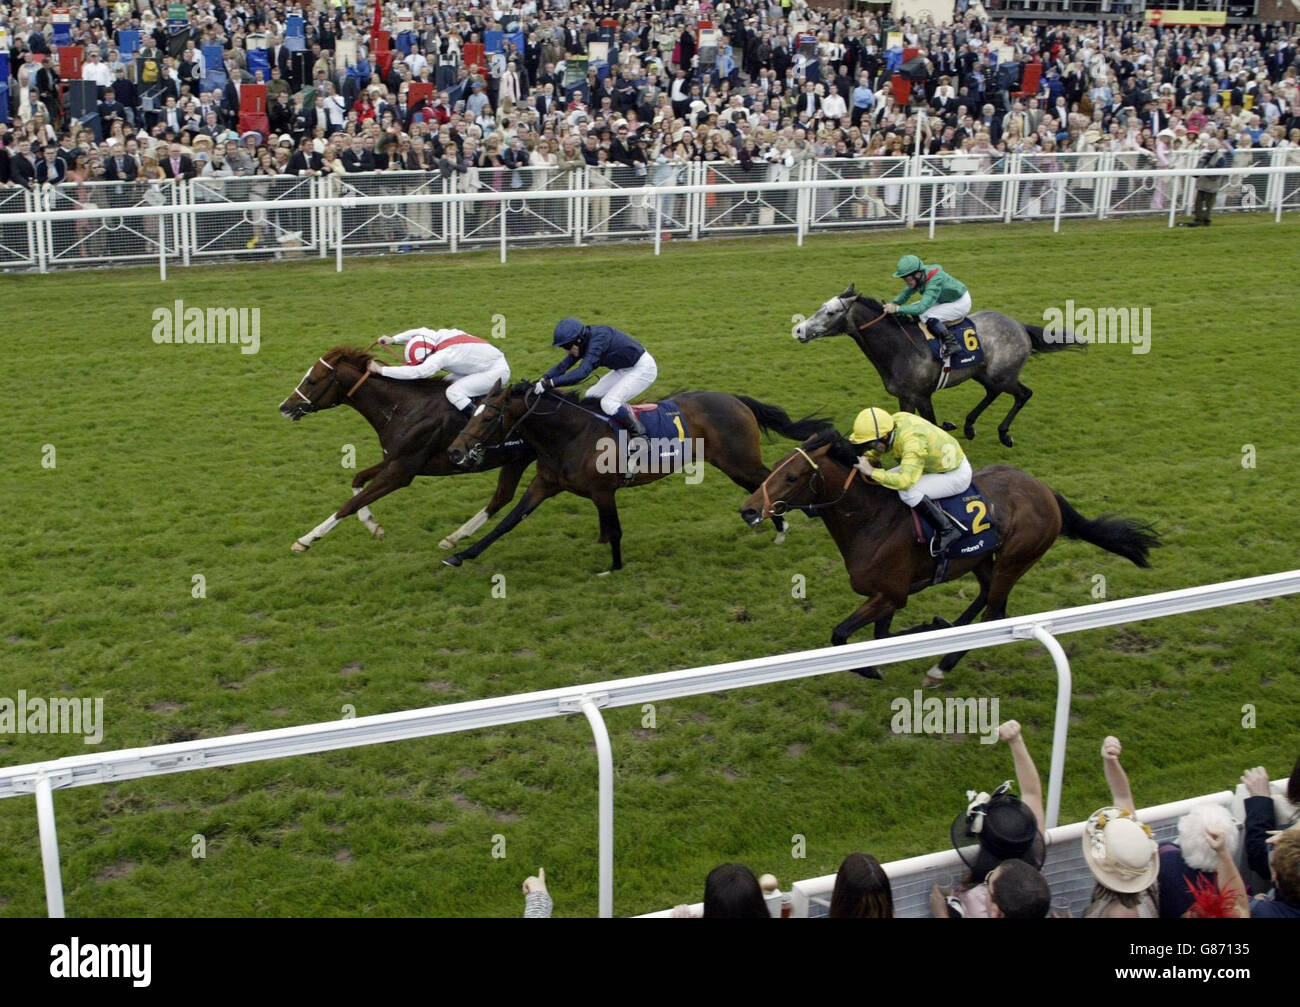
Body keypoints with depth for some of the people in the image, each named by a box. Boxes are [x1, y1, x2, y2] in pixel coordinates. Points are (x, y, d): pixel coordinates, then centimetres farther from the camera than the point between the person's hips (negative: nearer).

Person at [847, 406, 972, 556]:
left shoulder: (913, 443, -37)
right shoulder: (896, 419, -14)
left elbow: (904, 481, -46)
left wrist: (872, 472, -38)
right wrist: (866, 460, -12)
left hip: (957, 474, -9)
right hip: (935, 463, 9)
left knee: (908, 492, -29)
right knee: (887, 479, 3)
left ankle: (947, 529, -15)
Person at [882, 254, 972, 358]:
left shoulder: (934, 282, -36)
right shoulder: (919, 277, -11)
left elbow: (922, 307, -43)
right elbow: (906, 293, -1)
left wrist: (897, 309, -45)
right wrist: (893, 304, -20)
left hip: (961, 303, -9)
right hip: (945, 300, 9)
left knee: (926, 316, -26)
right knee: (914, 312, 1)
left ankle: (951, 342, -19)